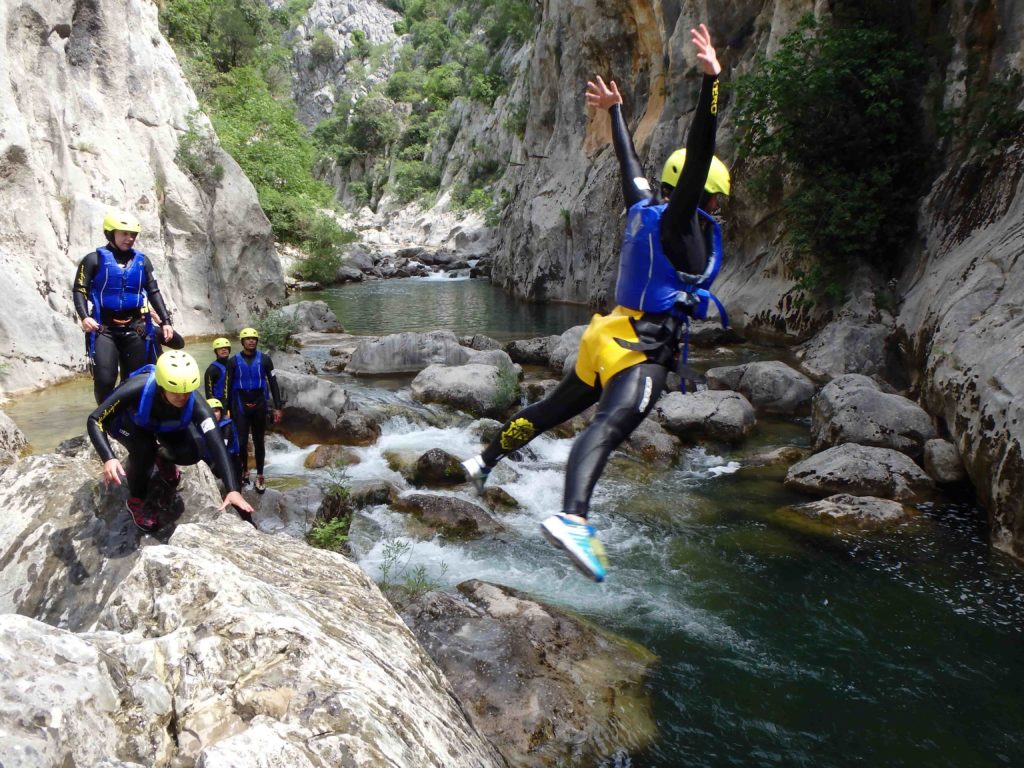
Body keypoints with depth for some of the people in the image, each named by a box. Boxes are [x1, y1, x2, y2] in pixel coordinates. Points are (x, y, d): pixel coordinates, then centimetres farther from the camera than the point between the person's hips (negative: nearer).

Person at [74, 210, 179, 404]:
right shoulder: (94, 259, 0)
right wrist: (84, 316, -22)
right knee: (104, 380, -15)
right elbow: (79, 290, -5)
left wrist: (165, 320, 2)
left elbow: (153, 292, 12)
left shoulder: (141, 260, 11)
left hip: (134, 328, 4)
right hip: (104, 328, -3)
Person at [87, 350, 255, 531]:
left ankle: (163, 457, 13)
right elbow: (95, 420, -34)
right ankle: (136, 500, -3)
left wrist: (232, 489, -53)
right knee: (144, 448, -32)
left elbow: (216, 444, -43)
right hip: (129, 421, -2)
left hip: (166, 427, 2)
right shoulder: (138, 388, -42)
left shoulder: (195, 404, -37)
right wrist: (108, 458, -50)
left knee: (193, 451, -24)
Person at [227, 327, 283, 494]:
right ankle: (244, 471, 20)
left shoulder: (264, 359, -1)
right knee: (241, 442, -1)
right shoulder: (234, 361, -2)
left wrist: (277, 407, -3)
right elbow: (228, 386, 3)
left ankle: (260, 476, 15)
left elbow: (273, 384, 1)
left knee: (259, 442, 6)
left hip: (259, 405, 0)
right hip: (240, 406, 0)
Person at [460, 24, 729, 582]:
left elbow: (628, 162, 28)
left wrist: (615, 111, 42)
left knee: (552, 409, 24)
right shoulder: (681, 221, -8)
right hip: (642, 350, -10)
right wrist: (711, 82, -24)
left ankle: (485, 461, 40)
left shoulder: (644, 208, 14)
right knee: (609, 426, -31)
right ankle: (572, 519, -51)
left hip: (609, 337, 10)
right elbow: (699, 154, -21)